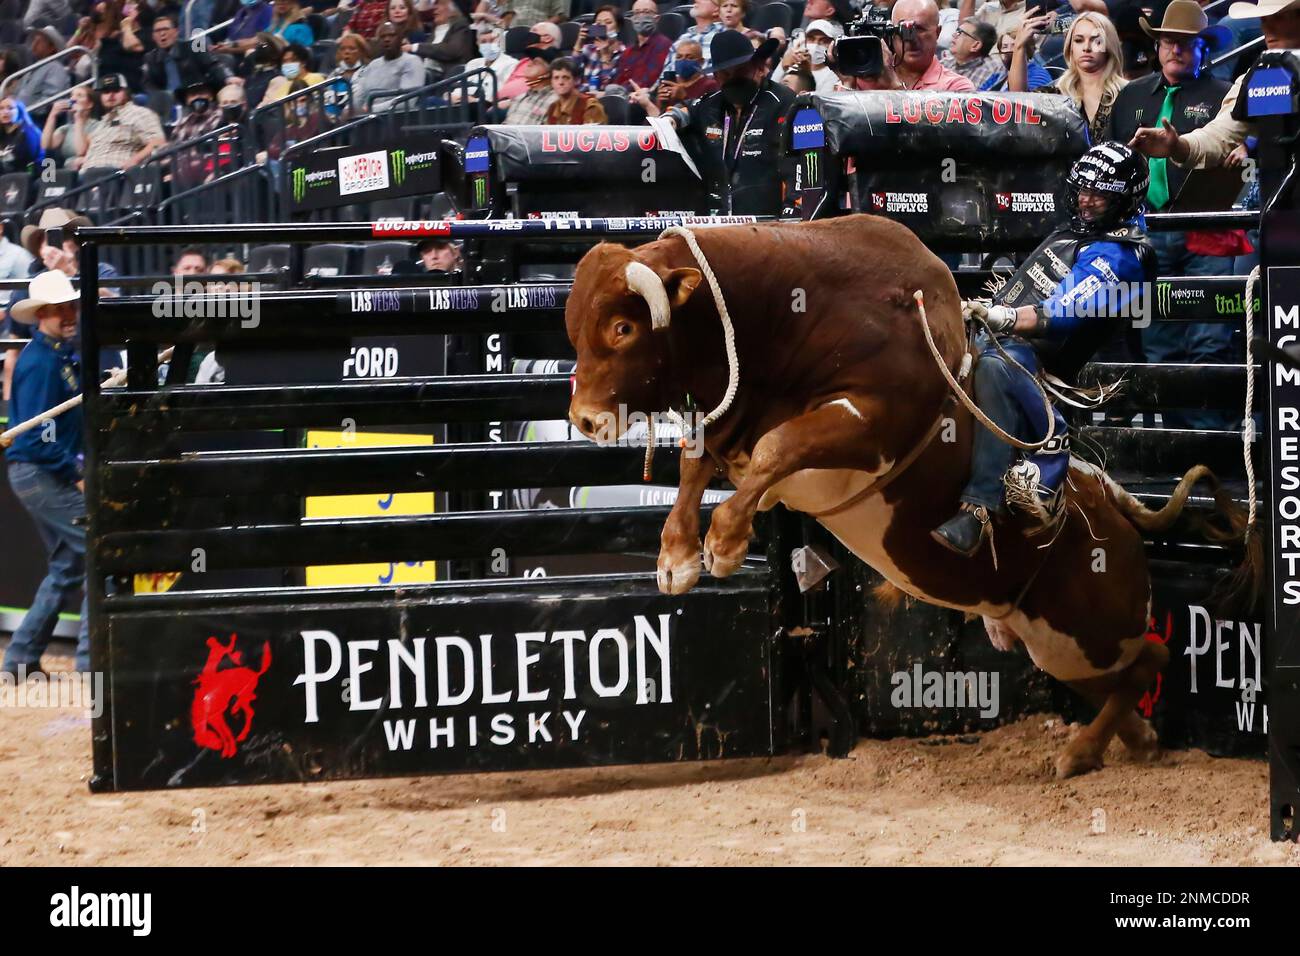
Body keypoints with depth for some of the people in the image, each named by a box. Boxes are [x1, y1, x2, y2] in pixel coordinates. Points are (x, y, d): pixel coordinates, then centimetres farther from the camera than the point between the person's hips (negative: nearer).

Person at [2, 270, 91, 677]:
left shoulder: (65, 354, 12)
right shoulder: (40, 362, -17)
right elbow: (38, 434, -23)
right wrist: (76, 475, -20)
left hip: (46, 474, 10)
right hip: (40, 472, -10)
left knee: (67, 568, 17)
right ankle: (92, 656, -10)